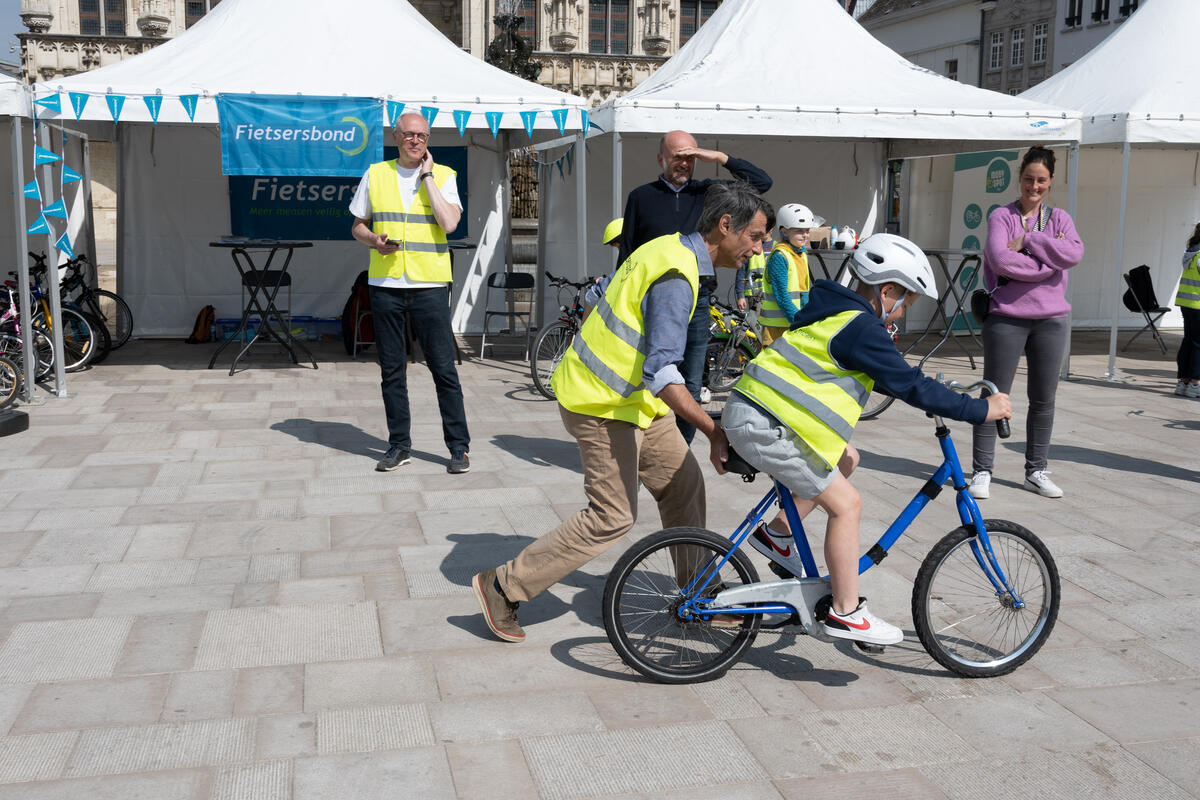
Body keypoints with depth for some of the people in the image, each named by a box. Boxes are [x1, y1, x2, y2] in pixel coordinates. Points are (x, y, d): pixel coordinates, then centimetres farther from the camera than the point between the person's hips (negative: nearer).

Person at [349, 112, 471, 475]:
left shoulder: (442, 175, 3)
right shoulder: (375, 175, 9)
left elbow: (449, 222, -13)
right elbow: (358, 226, 16)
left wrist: (426, 176, -8)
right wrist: (374, 240, -6)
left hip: (430, 285, -2)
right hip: (385, 284, 3)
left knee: (443, 368, -2)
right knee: (391, 370, 7)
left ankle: (459, 447, 7)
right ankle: (399, 444, 19)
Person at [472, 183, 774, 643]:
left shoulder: (672, 248, 8)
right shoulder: (677, 277, -24)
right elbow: (662, 374, -33)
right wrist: (714, 431, -34)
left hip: (630, 395, 10)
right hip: (604, 405, -10)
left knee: (683, 485, 12)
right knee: (613, 518, -4)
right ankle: (502, 587, 6)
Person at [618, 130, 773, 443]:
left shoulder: (708, 192, 10)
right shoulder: (641, 197, 7)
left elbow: (761, 182, 4)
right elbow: (626, 254, 8)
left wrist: (721, 158, -6)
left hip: (696, 303, 2)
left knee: (690, 388, 5)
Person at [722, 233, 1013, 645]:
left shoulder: (838, 311, 16)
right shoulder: (860, 328, -15)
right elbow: (910, 386, -16)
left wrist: (928, 393, 27)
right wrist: (981, 410, -10)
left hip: (753, 411, 10)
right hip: (763, 426, -10)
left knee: (846, 459, 21)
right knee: (846, 504, -3)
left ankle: (777, 536, 22)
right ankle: (846, 613, 5)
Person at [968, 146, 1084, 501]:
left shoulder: (1059, 218, 10)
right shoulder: (1001, 216, 0)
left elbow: (1074, 253, -10)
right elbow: (1000, 260, -17)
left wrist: (1028, 240, -13)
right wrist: (1048, 259, -12)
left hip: (1051, 319, 4)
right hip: (1007, 317, -3)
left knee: (1044, 400, 10)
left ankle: (1037, 471, 22)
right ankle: (982, 471, 7)